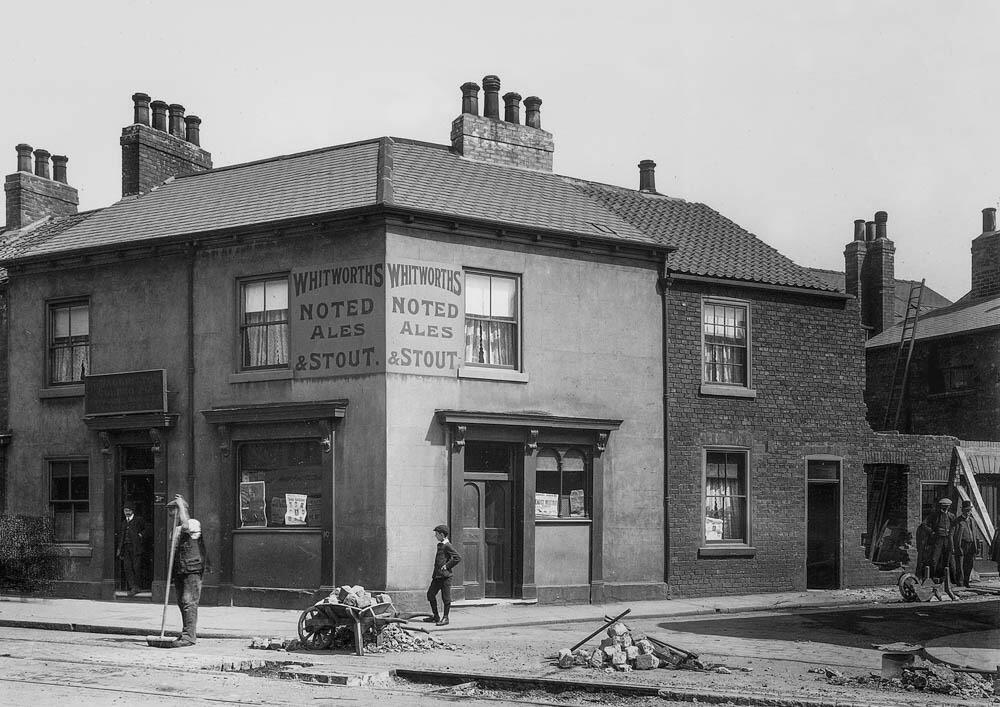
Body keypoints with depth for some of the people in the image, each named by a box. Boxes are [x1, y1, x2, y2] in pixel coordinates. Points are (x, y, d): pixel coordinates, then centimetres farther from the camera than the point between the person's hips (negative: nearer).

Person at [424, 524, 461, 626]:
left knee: (446, 598, -1)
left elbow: (458, 558, -18)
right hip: (437, 575, 10)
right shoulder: (440, 545, 15)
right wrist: (434, 574, 18)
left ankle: (445, 618, 6)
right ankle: (435, 616, 19)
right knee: (430, 594, 10)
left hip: (445, 576, -10)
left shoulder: (447, 545, -12)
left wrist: (447, 566, -14)